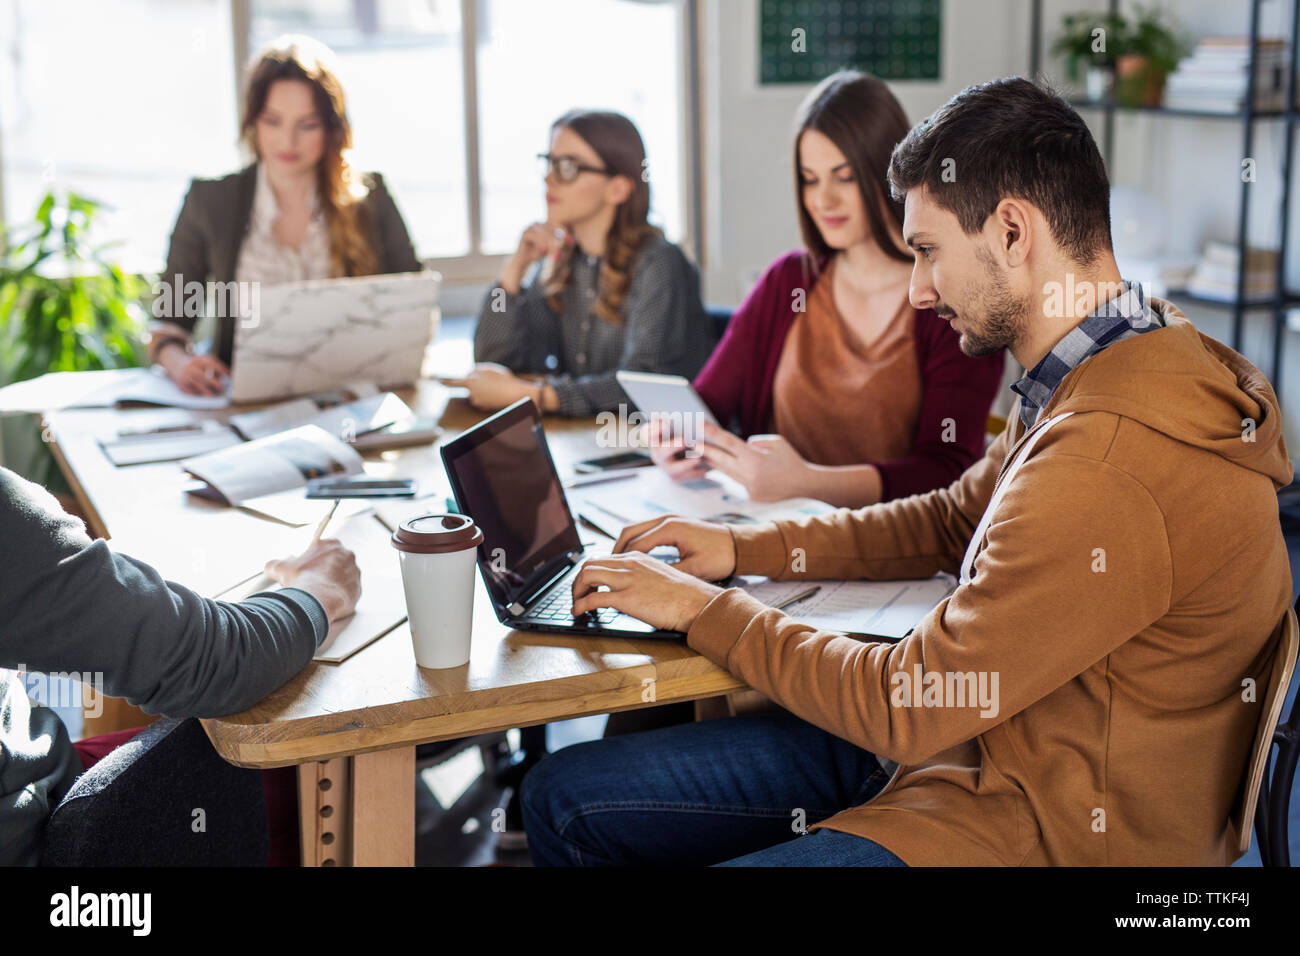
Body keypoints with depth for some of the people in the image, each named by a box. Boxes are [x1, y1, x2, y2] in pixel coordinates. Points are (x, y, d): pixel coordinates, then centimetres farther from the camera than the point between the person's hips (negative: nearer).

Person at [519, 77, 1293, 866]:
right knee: (564, 797, 4)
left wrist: (703, 608, -9)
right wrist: (745, 548, 9)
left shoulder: (1108, 464, -28)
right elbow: (953, 520, 20)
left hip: (1030, 825, -10)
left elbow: (910, 705, -22)